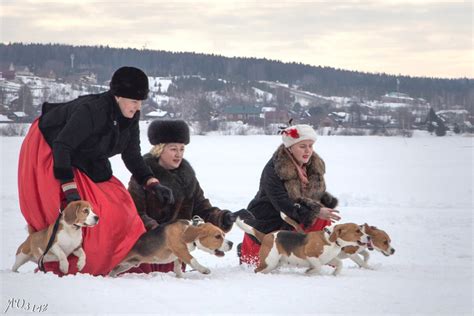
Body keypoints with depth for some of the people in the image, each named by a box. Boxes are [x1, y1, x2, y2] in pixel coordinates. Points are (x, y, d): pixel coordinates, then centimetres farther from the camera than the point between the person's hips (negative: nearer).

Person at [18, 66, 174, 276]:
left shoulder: (131, 117, -10)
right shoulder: (91, 110, -34)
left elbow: (132, 156, -2)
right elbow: (62, 147, -35)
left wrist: (154, 184, -16)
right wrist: (69, 187, -41)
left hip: (81, 160, 8)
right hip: (48, 150, -8)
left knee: (115, 201, -4)